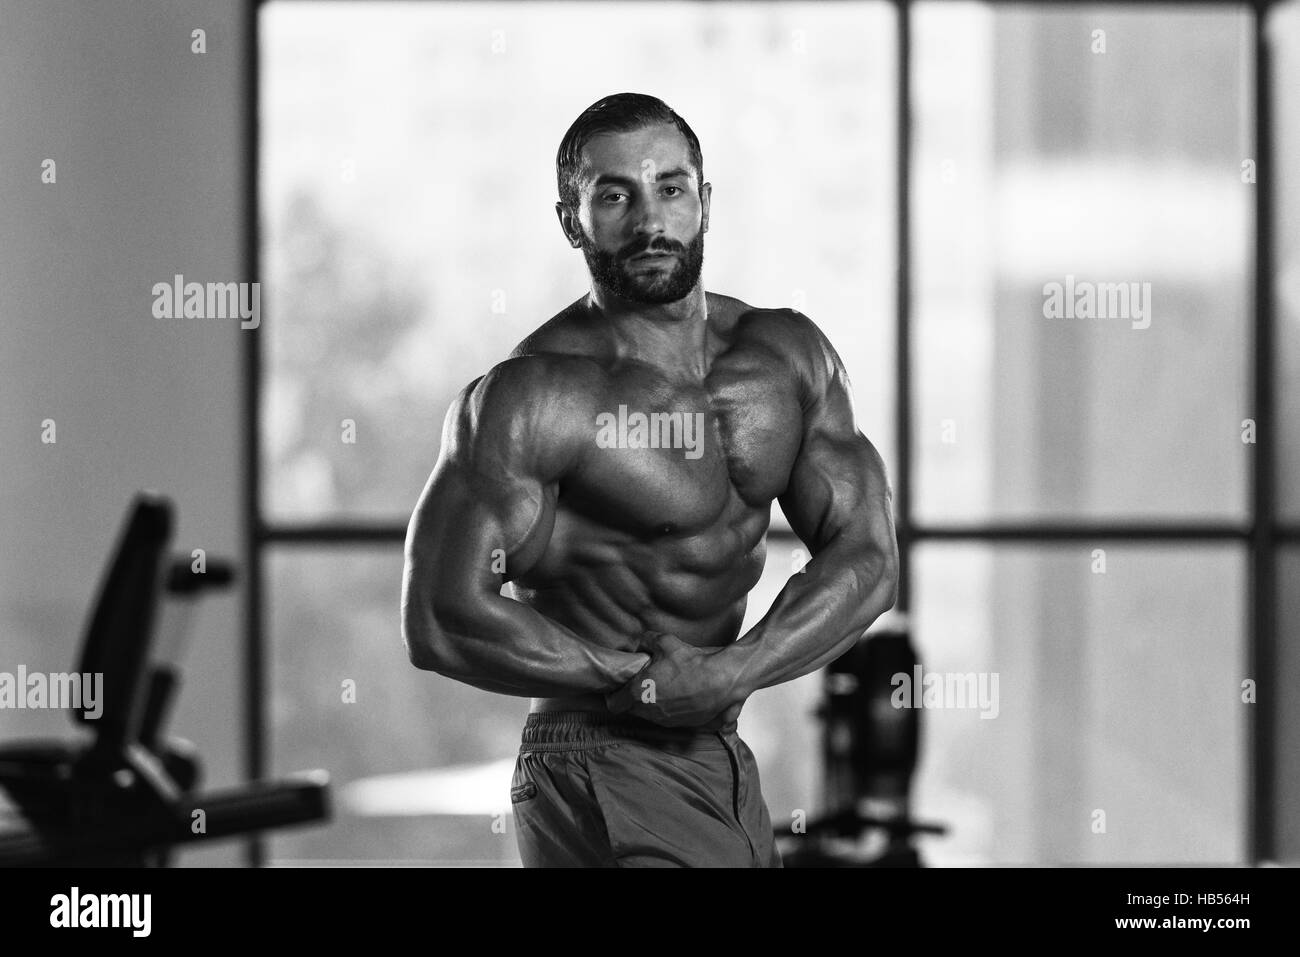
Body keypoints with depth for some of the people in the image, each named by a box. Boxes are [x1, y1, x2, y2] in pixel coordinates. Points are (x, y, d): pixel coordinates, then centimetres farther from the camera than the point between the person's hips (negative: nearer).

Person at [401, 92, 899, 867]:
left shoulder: (788, 357, 5)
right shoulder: (531, 399, -15)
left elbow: (867, 558, 0)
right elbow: (442, 620, -20)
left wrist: (732, 672, -16)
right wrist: (637, 674, -15)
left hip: (727, 765, 7)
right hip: (604, 778, -7)